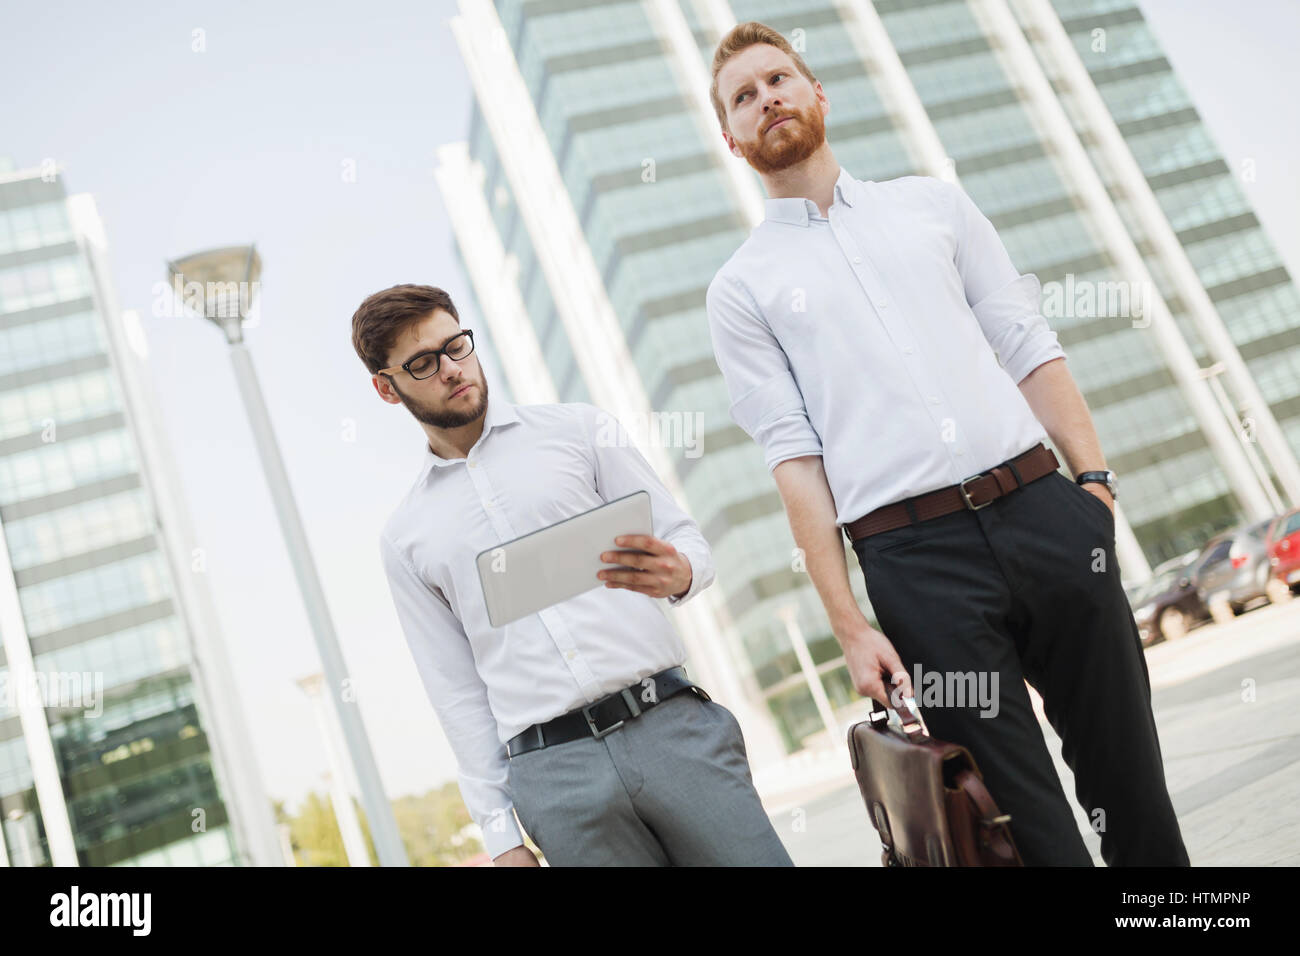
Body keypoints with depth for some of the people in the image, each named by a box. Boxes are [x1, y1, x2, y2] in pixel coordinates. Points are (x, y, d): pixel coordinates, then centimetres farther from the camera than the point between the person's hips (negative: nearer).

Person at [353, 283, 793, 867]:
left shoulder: (578, 429, 11)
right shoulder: (405, 538, 14)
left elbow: (686, 542, 7)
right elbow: (456, 692, 13)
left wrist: (676, 573, -17)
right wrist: (501, 833, 7)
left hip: (670, 724, 0)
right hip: (551, 772, 0)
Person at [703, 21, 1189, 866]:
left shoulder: (931, 203, 16)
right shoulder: (741, 288, 7)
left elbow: (1029, 348, 11)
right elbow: (793, 455, -1)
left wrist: (1094, 477, -2)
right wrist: (849, 625, -6)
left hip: (1042, 512, 3)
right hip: (912, 558, -2)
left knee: (1128, 774, 10)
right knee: (1027, 818, 2)